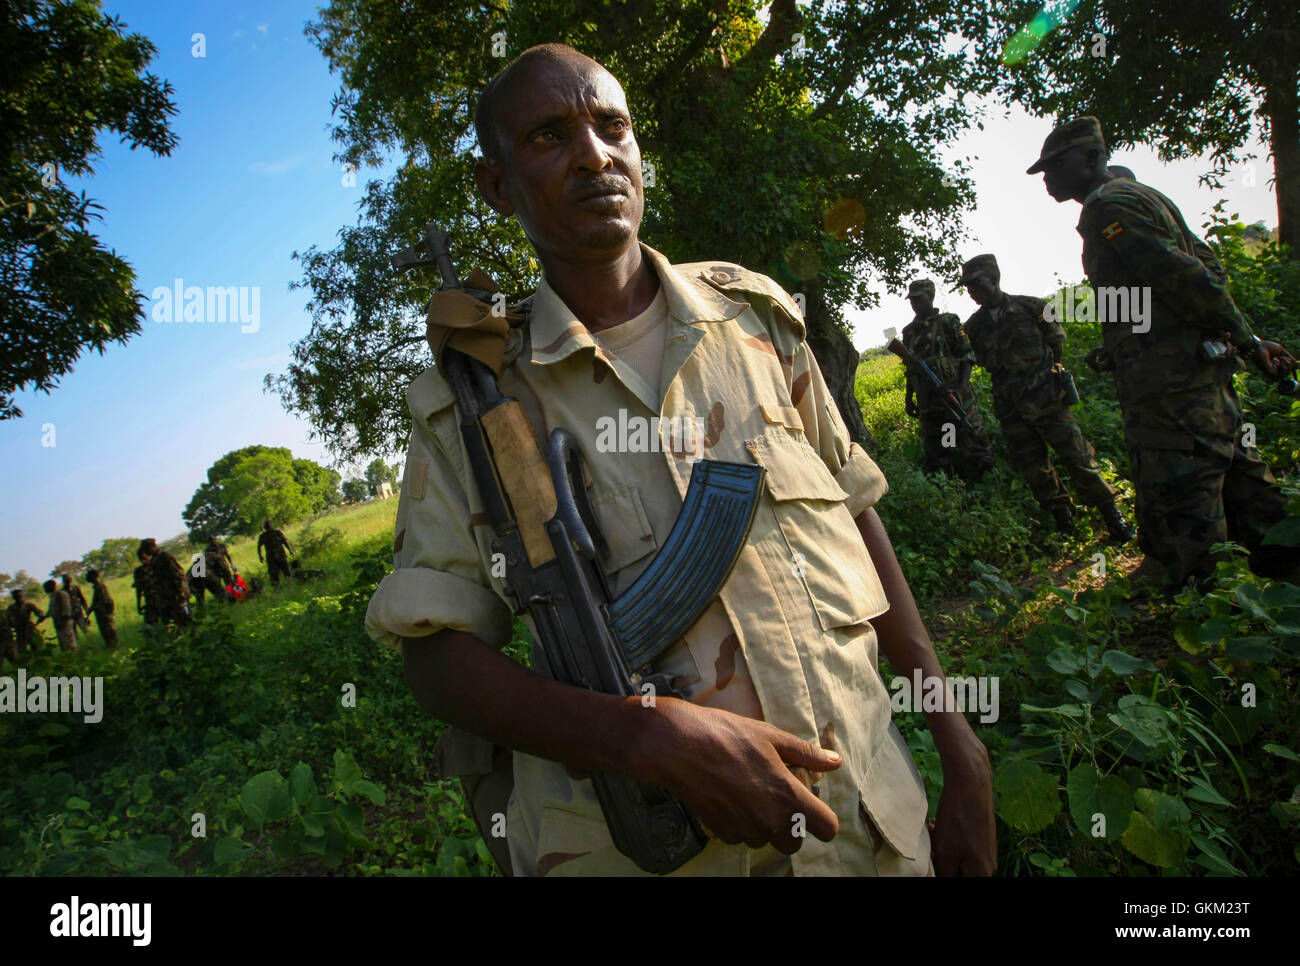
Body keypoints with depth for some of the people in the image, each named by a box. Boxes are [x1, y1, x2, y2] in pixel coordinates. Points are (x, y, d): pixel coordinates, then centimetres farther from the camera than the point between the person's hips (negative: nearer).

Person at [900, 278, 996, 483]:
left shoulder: (949, 322, 1)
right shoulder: (909, 332, 15)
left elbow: (967, 357, -3)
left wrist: (961, 388, -17)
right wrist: (908, 398, 17)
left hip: (955, 397, -4)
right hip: (928, 404, 5)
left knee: (973, 447, -5)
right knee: (934, 455, 6)